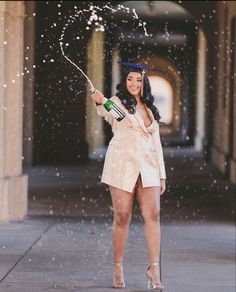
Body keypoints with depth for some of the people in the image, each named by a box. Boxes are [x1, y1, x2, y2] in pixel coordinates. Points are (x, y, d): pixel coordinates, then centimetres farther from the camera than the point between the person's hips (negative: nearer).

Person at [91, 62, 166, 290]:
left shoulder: (150, 109, 17)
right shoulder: (118, 102, 1)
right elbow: (108, 113, -23)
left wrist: (162, 174, 13)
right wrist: (100, 104, -46)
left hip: (148, 168, 4)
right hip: (122, 166, -4)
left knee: (152, 215, -8)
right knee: (122, 217, -2)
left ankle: (154, 269, -8)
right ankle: (117, 267, 11)